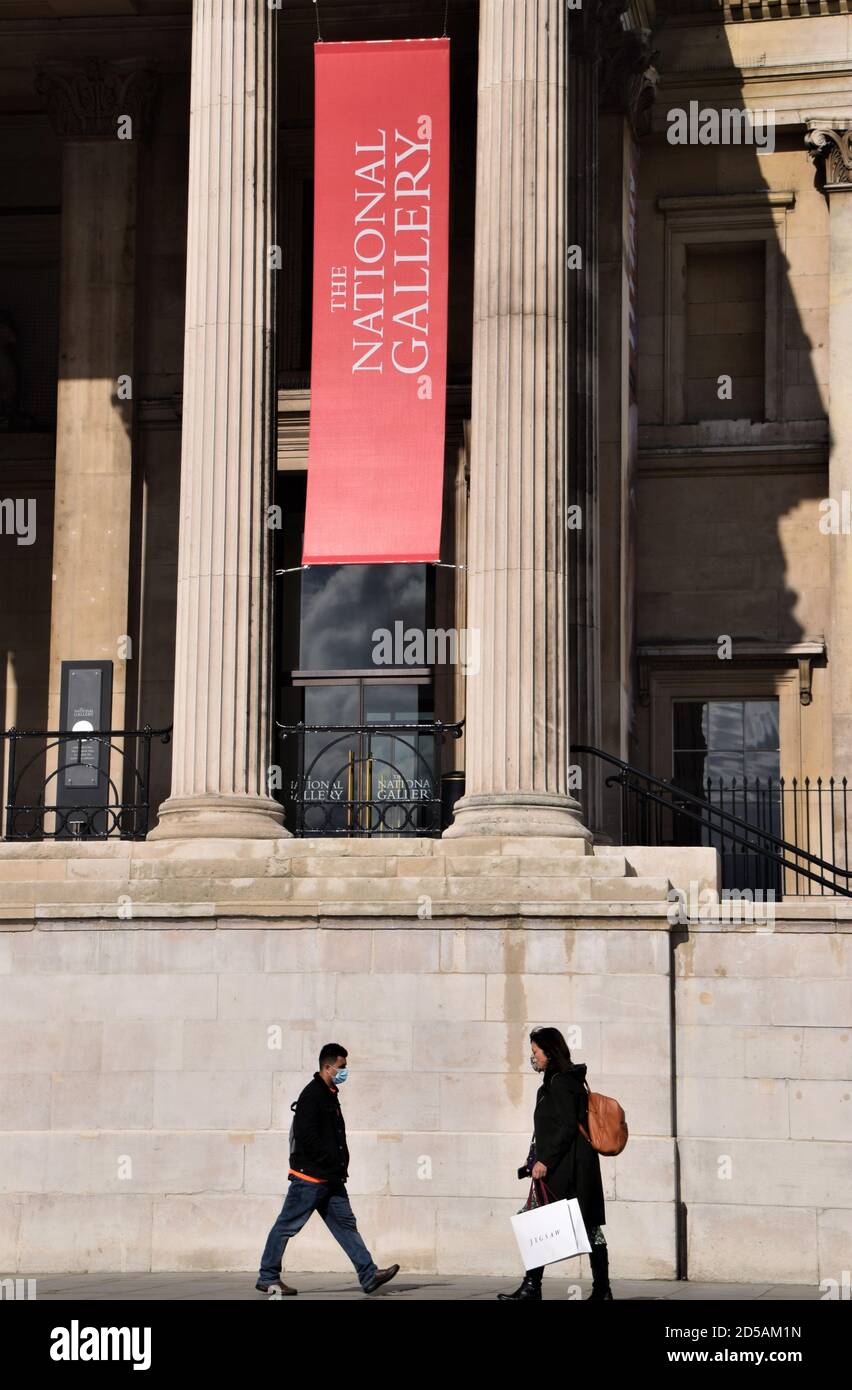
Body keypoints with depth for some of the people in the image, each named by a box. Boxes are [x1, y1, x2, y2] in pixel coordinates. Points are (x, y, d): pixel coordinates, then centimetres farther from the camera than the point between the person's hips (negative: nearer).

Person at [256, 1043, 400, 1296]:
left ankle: (369, 1276, 3)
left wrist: (341, 1165, 11)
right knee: (287, 1226, -1)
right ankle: (267, 1277, 7)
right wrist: (335, 1162, -18)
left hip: (331, 1179, 10)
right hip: (310, 1176, -10)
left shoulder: (329, 1095, 16)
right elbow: (306, 1137, -22)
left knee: (345, 1224, 5)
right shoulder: (312, 1094, -14)